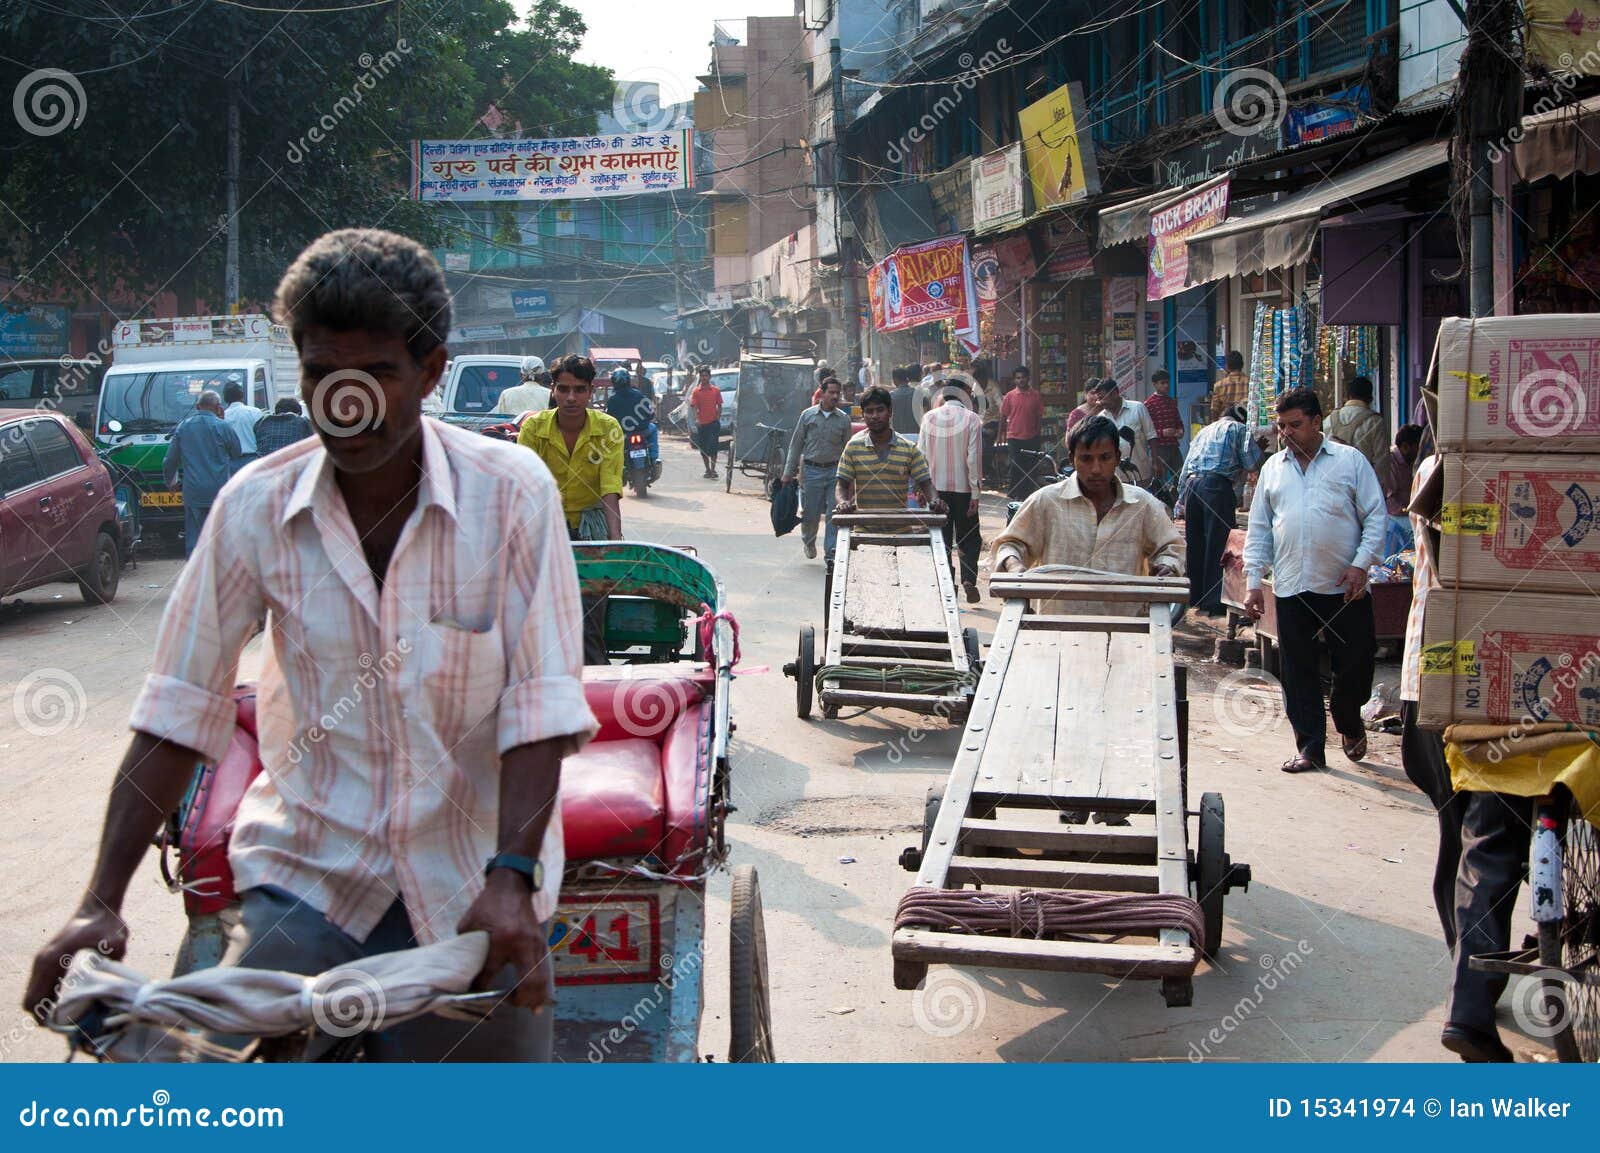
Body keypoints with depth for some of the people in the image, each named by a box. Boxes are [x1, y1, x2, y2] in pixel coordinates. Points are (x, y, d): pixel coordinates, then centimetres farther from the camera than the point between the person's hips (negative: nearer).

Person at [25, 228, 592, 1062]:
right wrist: (101, 903, -9)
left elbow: (540, 708, -11)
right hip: (305, 871, 2)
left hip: (470, 889, -1)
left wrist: (510, 880, -23)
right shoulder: (256, 507, -5)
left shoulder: (512, 493, -11)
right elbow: (178, 713, -3)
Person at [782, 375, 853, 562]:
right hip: (812, 470, -1)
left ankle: (831, 553, -1)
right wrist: (788, 473, 4)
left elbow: (847, 449, 9)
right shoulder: (808, 415, 2)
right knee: (810, 513, 5)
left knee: (834, 514, -6)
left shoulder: (844, 419, 4)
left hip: (835, 471, 1)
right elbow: (796, 445, 6)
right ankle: (808, 541, 34)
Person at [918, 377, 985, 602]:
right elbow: (973, 458, -11)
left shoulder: (929, 418, 0)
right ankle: (969, 580, -7)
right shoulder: (971, 419, -8)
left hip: (936, 488, 2)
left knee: (940, 538, 10)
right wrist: (975, 492, -6)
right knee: (969, 539, 9)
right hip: (963, 488, -2)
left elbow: (921, 455, 2)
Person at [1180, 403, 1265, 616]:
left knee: (1194, 543, 12)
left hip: (1192, 485, 6)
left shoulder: (1204, 431, 27)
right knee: (1216, 546, -5)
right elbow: (1252, 464, 3)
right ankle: (1213, 604, -7)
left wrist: (1182, 499, 27)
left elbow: (1185, 468, 24)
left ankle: (1195, 598, 18)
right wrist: (1259, 448, 23)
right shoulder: (1239, 429, 10)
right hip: (1218, 486, -6)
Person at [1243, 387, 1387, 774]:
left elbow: (1375, 517, 1)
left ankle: (1349, 723, 30)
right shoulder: (1273, 468, 13)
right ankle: (1310, 746, 11)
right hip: (1291, 588, 3)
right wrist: (1253, 580, 6)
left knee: (1355, 662, 2)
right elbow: (1259, 528, 14)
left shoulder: (1350, 461, 3)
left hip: (1343, 586, -2)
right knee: (1299, 670, 3)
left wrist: (1361, 564, -11)